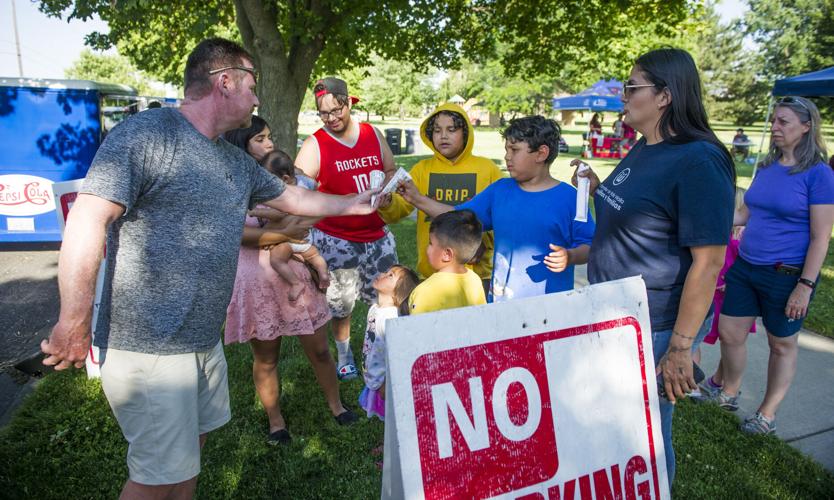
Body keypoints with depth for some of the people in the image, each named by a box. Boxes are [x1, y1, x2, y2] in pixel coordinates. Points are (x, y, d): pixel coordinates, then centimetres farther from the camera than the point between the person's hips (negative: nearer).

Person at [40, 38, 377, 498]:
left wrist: (357, 204, 28)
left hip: (205, 341, 8)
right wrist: (73, 325, -20)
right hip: (149, 346, -8)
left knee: (190, 449, 21)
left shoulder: (236, 162, 12)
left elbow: (294, 199, 23)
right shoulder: (145, 134, -13)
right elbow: (87, 220, -19)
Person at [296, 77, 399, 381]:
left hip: (377, 235, 4)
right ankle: (344, 356, 31)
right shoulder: (314, 145, -9)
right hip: (335, 239, -3)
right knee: (341, 304, 8)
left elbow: (391, 171, 15)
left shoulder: (373, 135, 4)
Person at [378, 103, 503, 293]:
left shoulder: (488, 168, -1)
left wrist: (485, 240, -13)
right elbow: (400, 207, -8)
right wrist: (387, 204, -29)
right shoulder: (422, 169, 2)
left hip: (475, 271, -1)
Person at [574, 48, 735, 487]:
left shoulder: (698, 162, -21)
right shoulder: (643, 149, 7)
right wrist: (596, 189, 0)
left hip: (653, 327, -9)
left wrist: (680, 347, -21)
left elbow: (708, 261, -22)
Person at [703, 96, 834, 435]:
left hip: (787, 275, -6)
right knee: (729, 333, 12)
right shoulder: (767, 167, 6)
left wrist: (805, 286, -17)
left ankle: (768, 414, 28)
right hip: (746, 267, 6)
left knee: (782, 344, 12)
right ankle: (729, 394, 35)